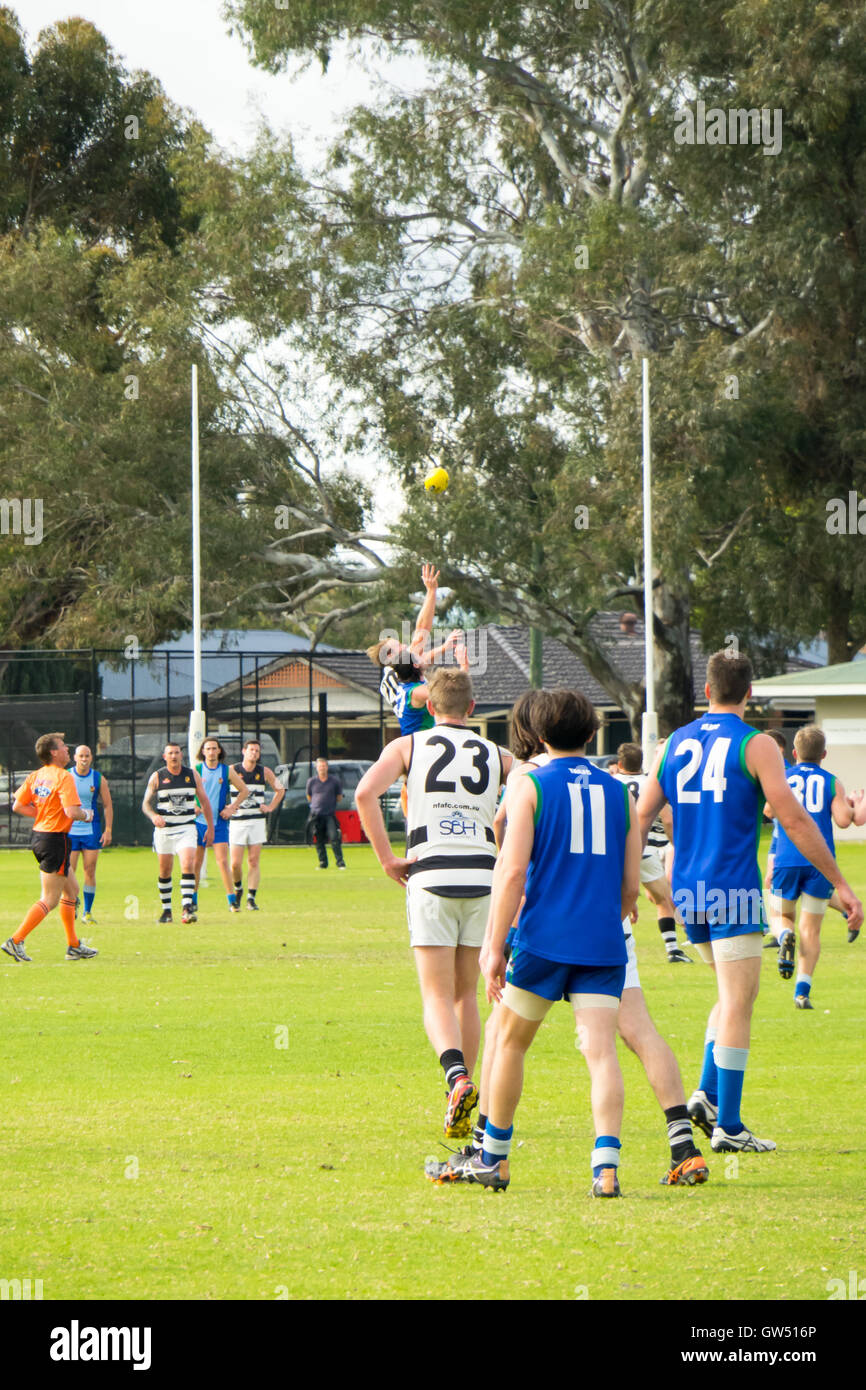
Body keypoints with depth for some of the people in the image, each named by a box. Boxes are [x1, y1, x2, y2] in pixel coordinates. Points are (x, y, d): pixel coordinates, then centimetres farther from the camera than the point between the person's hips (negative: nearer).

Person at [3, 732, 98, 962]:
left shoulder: (36, 776, 7)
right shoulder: (64, 777, -16)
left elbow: (18, 806, 7)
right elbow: (71, 812, -24)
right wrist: (86, 815, -4)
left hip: (38, 836, 9)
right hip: (55, 838, -9)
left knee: (71, 889, 20)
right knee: (50, 899, -4)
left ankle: (73, 945, 24)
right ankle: (16, 941, -9)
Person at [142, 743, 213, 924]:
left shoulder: (192, 775, 4)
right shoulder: (157, 777, 1)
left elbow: (204, 802, 12)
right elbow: (146, 803, 3)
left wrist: (210, 828, 11)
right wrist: (153, 816, -19)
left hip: (186, 829, -1)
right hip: (163, 828, 1)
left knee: (188, 865, -18)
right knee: (164, 871, 6)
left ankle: (187, 908, -23)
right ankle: (166, 909, 20)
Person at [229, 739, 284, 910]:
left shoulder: (264, 772, 6)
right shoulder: (232, 771, -1)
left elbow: (280, 790, 20)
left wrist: (270, 807, 9)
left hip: (257, 821, 1)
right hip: (237, 820, -1)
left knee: (254, 861, -4)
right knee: (235, 863, -5)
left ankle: (251, 898, -2)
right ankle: (238, 889, 22)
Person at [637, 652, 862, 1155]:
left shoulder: (674, 744, 10)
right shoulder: (756, 746, -7)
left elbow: (641, 817, 11)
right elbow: (795, 820, -12)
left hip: (688, 892, 6)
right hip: (733, 889, -6)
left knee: (733, 995, 20)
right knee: (738, 1004, -4)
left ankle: (707, 1093, 5)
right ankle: (727, 1127, -7)